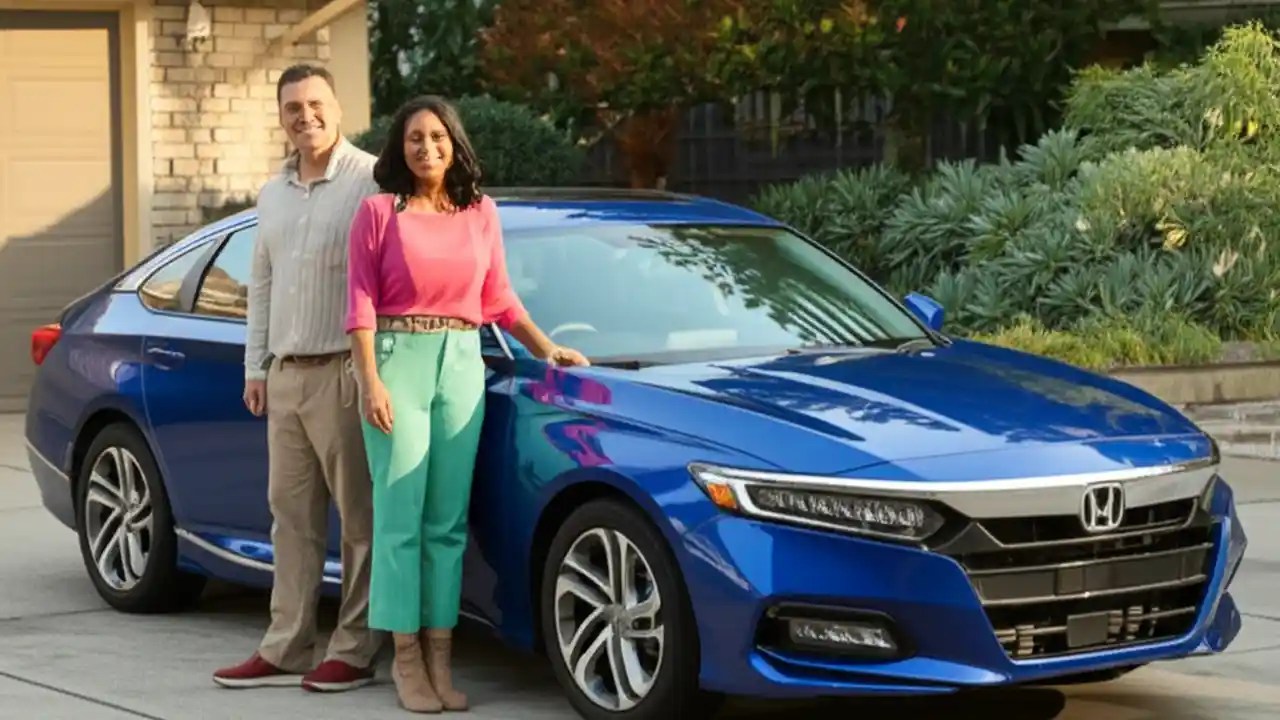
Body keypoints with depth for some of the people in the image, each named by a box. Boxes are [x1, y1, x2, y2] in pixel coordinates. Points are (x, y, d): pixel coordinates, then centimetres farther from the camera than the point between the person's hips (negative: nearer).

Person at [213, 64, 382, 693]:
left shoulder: (371, 182, -8)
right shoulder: (272, 194, 18)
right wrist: (255, 365, 16)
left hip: (343, 374, -8)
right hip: (284, 376, 8)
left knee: (360, 516, -3)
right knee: (291, 515, 9)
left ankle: (353, 652, 1)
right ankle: (286, 650, 13)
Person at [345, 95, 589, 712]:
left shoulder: (481, 214, 10)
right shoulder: (379, 212, 0)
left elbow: (499, 300, 16)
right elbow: (360, 304, -3)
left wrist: (547, 350, 8)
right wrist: (370, 382, -11)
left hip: (460, 365, 3)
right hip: (399, 360, -3)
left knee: (448, 518, 4)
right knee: (401, 515, -4)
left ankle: (440, 656, 8)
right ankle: (406, 657, 3)